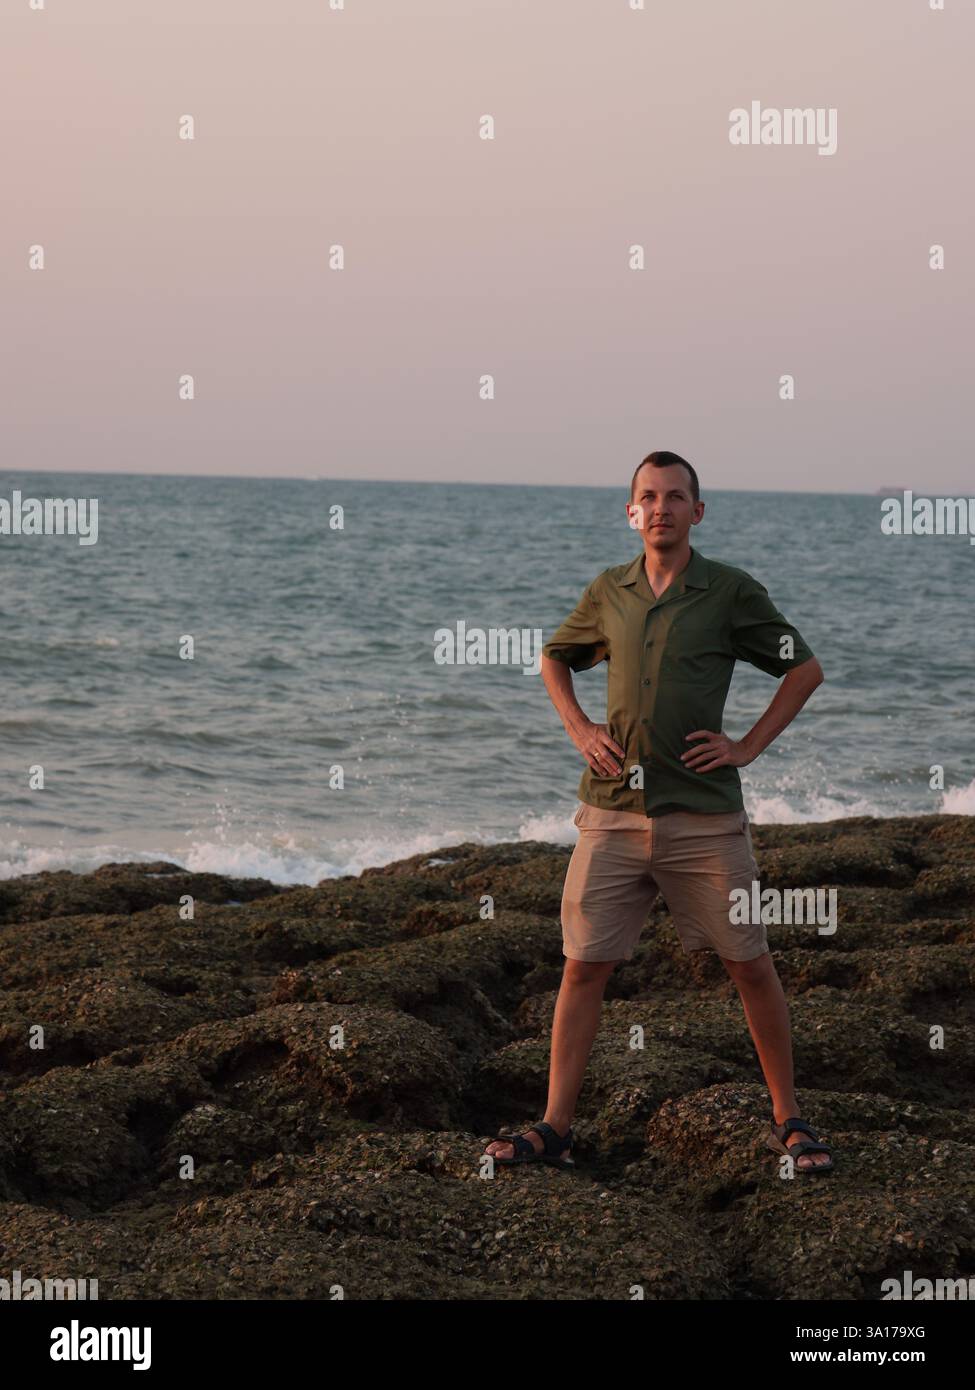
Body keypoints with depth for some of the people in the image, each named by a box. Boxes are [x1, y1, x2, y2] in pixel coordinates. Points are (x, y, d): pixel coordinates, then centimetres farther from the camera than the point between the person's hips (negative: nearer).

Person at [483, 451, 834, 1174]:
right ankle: (555, 1128, 8)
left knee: (750, 965, 4)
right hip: (613, 813, 2)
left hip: (706, 814, -2)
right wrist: (580, 730, 9)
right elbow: (554, 659, 24)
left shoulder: (732, 591, -1)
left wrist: (748, 747, 0)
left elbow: (806, 668, 7)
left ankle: (789, 1120, 18)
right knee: (583, 966, 1)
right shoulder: (608, 592, 7)